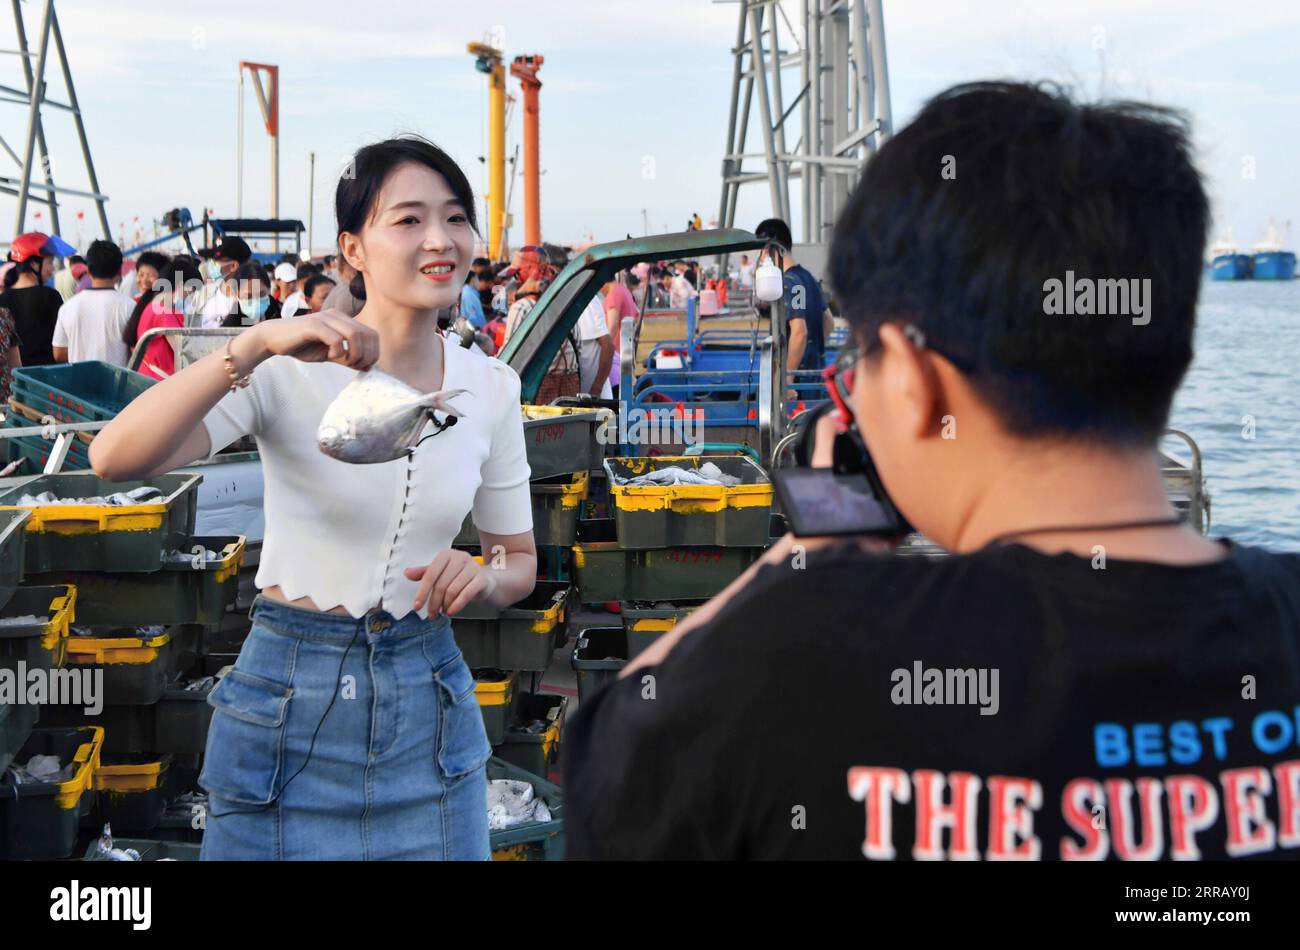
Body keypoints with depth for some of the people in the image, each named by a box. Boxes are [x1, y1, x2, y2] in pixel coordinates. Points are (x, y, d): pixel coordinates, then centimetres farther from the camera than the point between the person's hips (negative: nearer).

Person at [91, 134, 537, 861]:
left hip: (426, 699, 3)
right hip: (290, 692, -3)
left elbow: (520, 562, 11)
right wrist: (255, 345, -37)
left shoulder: (491, 387, 0)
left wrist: (482, 578, -13)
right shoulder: (290, 369, -12)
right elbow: (116, 459, -26)